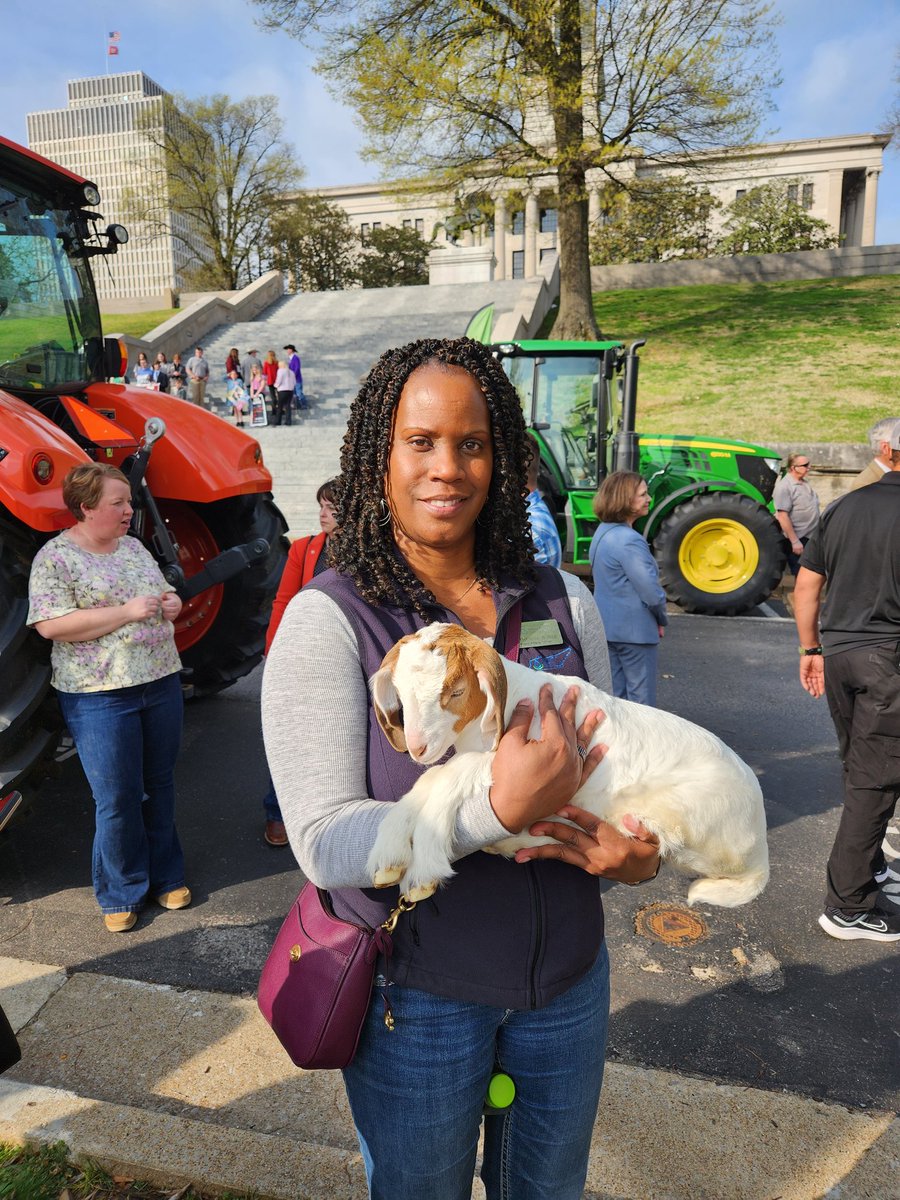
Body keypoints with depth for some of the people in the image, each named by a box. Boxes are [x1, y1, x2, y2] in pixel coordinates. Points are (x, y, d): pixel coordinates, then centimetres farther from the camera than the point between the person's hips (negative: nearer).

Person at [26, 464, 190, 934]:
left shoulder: (134, 547, 10)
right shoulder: (54, 557, -9)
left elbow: (161, 596, 21)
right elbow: (50, 625, -19)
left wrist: (170, 604, -3)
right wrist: (127, 611, -22)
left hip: (161, 683, 6)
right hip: (101, 697, -6)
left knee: (159, 786, 15)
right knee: (118, 800, 2)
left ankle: (164, 876, 32)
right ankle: (121, 894, 23)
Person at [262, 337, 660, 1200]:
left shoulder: (561, 602, -5)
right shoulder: (328, 619, -19)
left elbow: (604, 765, 7)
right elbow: (324, 844, -22)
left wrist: (637, 852, -14)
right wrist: (497, 812, -35)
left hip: (568, 975, 4)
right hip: (416, 991, -3)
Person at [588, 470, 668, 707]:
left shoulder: (602, 532, 8)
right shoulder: (630, 541, -22)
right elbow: (651, 592, -23)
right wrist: (662, 620, -3)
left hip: (605, 626, 9)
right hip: (634, 630, -9)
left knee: (613, 695, 16)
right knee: (640, 700, 4)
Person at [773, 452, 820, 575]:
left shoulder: (804, 482, 8)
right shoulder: (784, 486, -19)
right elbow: (782, 516, -23)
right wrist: (795, 541, -25)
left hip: (811, 536, 8)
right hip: (799, 538, -8)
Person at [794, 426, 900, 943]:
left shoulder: (844, 507, 7)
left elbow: (806, 586, 9)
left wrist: (811, 649, 17)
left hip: (836, 653, 7)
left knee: (858, 770, 21)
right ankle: (849, 906, 10)